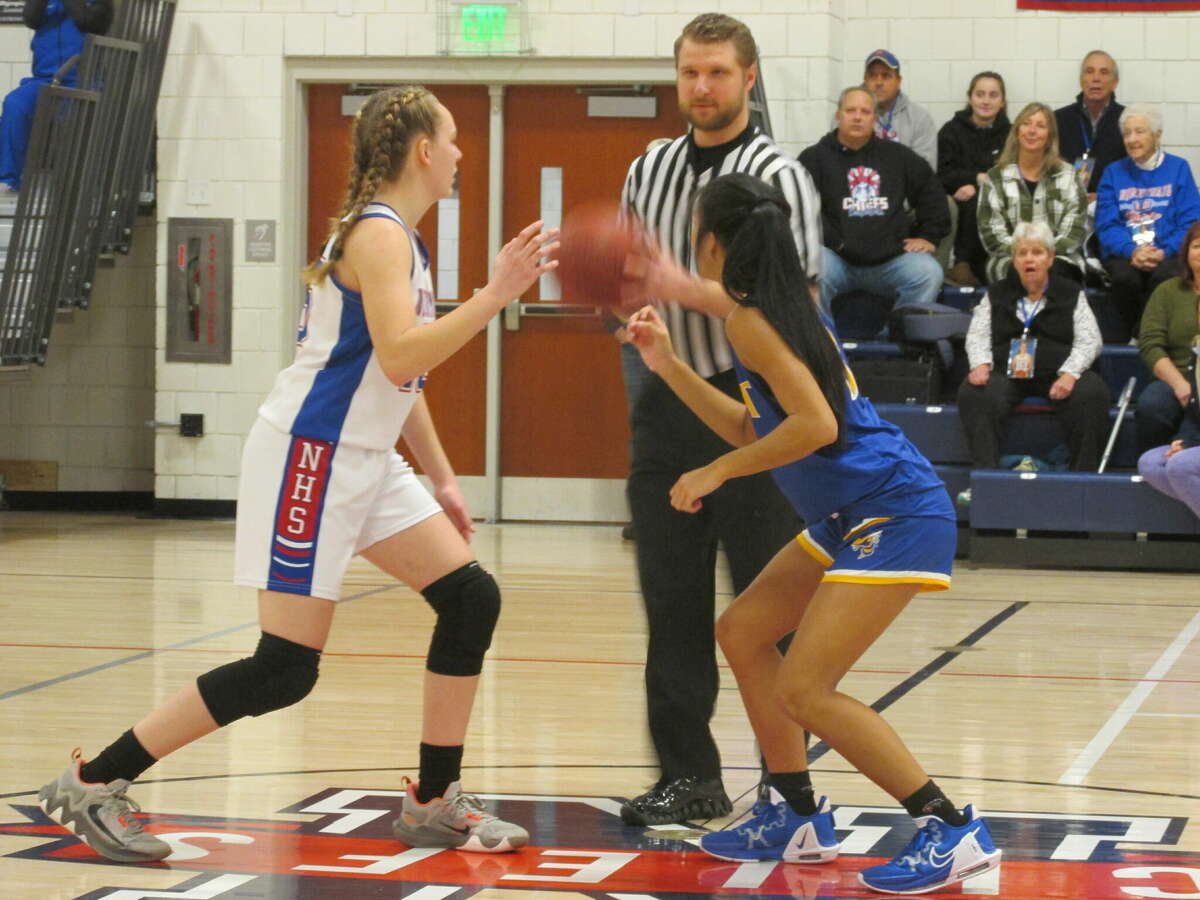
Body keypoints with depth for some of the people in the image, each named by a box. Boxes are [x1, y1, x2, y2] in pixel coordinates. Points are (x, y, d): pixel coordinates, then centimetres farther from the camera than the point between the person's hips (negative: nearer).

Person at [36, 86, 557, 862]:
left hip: (366, 461, 10)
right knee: (286, 670, -11)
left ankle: (435, 804, 12)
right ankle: (92, 784, -5)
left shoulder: (401, 239, 15)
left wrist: (442, 479, 21)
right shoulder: (378, 234, -15)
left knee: (471, 599, 4)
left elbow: (403, 375, 22)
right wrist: (494, 295, -28)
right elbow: (400, 357, -28)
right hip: (311, 455, -10)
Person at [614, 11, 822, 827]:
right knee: (673, 604, 7)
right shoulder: (648, 172, 12)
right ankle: (689, 775, 14)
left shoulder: (777, 176, -7)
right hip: (669, 402, 6)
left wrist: (686, 286, -26)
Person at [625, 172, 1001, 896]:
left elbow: (814, 425, -23)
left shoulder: (750, 319, -13)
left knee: (803, 690, -14)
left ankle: (955, 833, -12)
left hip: (896, 515, -10)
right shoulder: (789, 305, 15)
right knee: (742, 631, 17)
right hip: (851, 517, 10)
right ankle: (801, 821, 22)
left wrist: (714, 473, -14)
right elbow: (755, 429, 22)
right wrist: (669, 365, 21)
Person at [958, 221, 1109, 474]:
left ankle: (1084, 474, -26)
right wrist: (981, 365, -12)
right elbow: (978, 336, 10)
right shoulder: (996, 294, 19)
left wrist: (1069, 374, -14)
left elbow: (1089, 341, 4)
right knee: (974, 393, -31)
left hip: (1057, 375, -1)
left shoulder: (1071, 295, 14)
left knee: (1092, 394, -32)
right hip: (1006, 373, 1)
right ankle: (985, 472, -36)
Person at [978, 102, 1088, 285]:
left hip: (1059, 257, 1)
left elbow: (1076, 224, 5)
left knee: (1056, 272, -35)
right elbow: (990, 231, 3)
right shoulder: (996, 178, 11)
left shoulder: (1066, 176, 14)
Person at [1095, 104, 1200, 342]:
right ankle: (1131, 332, -8)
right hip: (1124, 254, 1)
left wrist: (1164, 251, -15)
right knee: (1125, 277, -34)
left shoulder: (1178, 168, 10)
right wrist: (1132, 251, -15)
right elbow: (1106, 225, 5)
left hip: (1166, 253, -1)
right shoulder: (1113, 173, 14)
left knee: (1165, 275, -36)